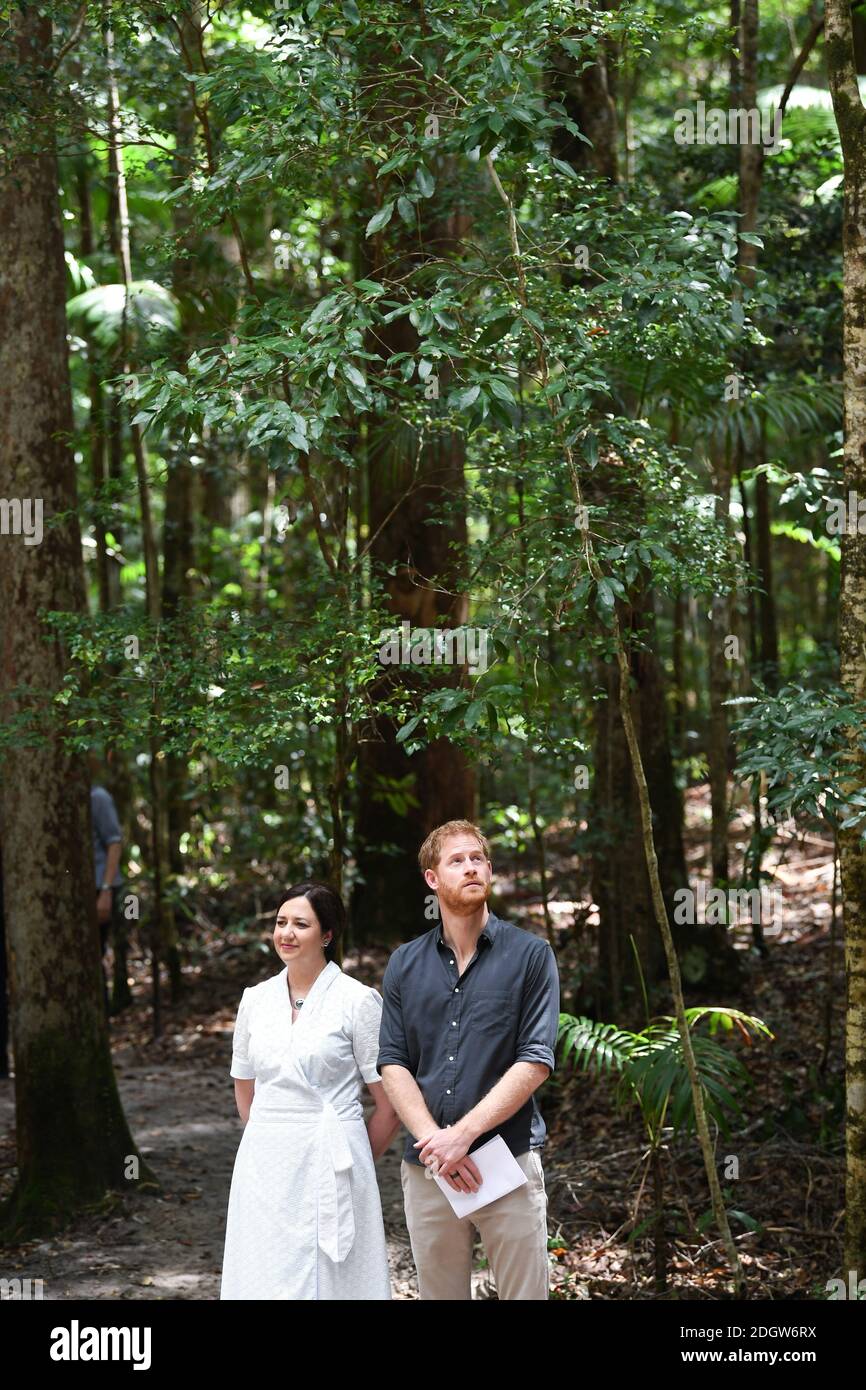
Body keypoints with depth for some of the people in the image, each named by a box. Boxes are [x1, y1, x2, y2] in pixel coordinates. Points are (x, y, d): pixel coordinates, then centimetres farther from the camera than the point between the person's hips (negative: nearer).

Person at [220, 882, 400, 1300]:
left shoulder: (358, 1000, -6)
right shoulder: (255, 999, 8)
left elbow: (390, 1105, -4)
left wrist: (351, 1160, 5)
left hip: (329, 1167, -4)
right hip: (265, 1167, 4)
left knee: (331, 1277, 0)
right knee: (265, 1280, 5)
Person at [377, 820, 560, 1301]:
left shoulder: (530, 955, -1)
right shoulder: (405, 964, 10)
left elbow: (535, 1062, -8)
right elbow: (393, 1063, 4)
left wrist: (462, 1134, -15)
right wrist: (433, 1140, -11)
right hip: (425, 1166, 3)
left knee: (524, 1292, -1)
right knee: (440, 1292, 10)